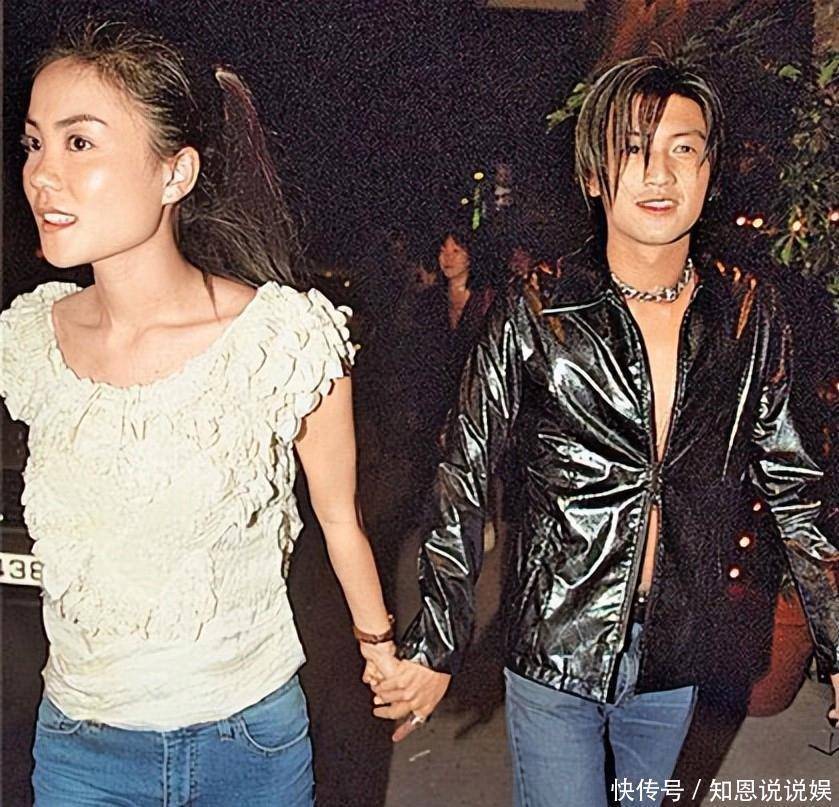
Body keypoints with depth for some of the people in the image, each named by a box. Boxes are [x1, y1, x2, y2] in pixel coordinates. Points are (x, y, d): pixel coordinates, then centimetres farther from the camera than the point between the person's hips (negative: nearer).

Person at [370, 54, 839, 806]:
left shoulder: (750, 313, -2)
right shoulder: (536, 313, -12)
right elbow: (463, 482, -8)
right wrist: (434, 650, -9)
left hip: (678, 650, 4)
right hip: (557, 650, -3)